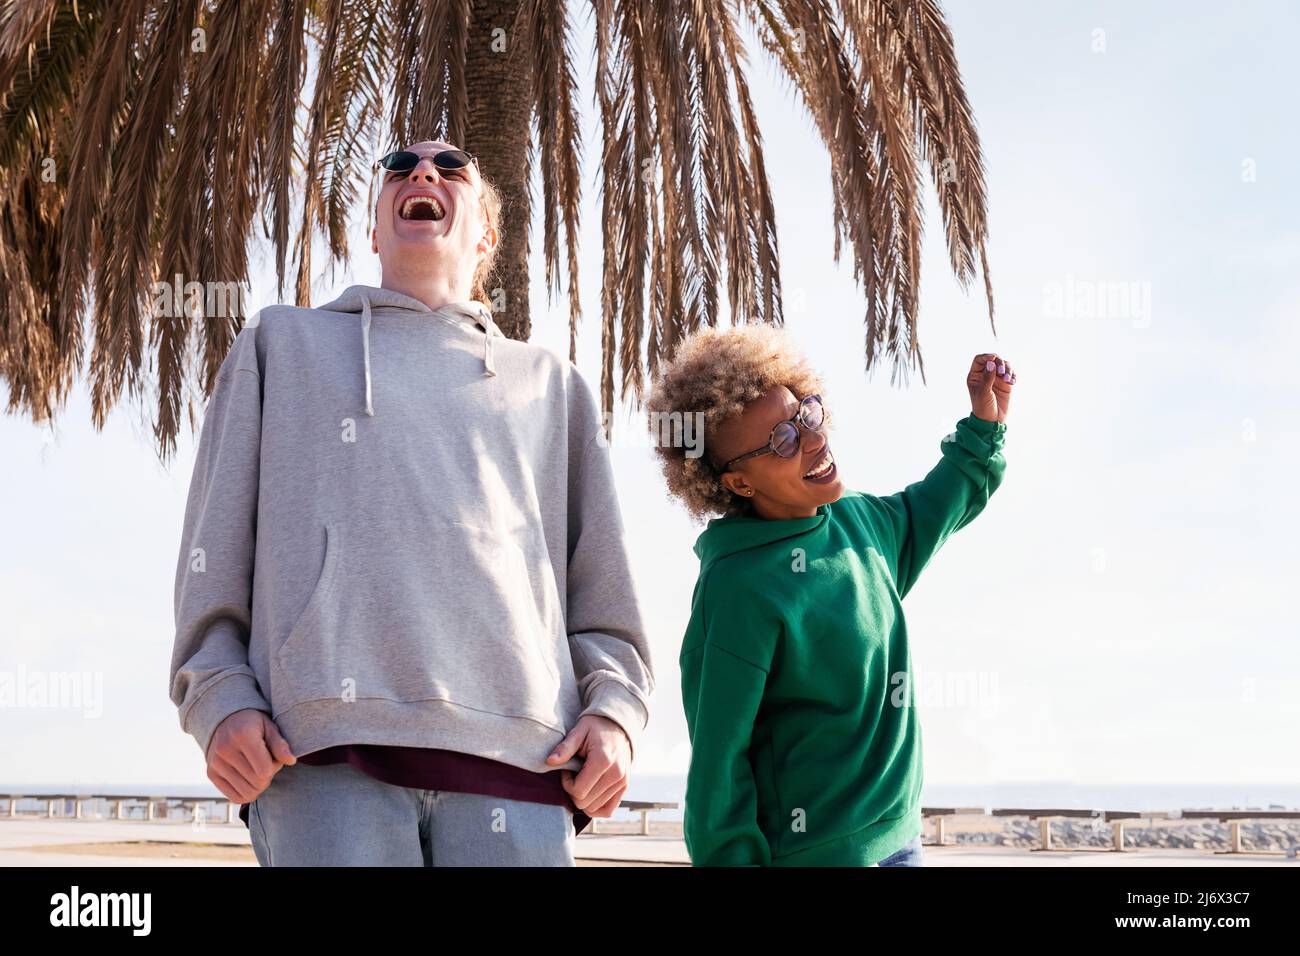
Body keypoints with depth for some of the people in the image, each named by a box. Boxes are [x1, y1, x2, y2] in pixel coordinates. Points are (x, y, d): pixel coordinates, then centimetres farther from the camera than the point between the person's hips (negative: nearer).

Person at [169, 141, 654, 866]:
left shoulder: (551, 382, 28)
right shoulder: (284, 342, 26)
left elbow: (604, 585, 21)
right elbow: (215, 547, 17)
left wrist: (615, 710, 3)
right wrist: (221, 697, 1)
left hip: (513, 748, 1)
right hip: (325, 750, -1)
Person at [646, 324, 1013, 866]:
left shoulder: (861, 519, 2)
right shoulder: (739, 589, -21)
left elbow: (928, 508, 26)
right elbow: (717, 758, -18)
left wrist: (983, 425, 16)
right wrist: (732, 858, -15)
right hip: (812, 854, -7)